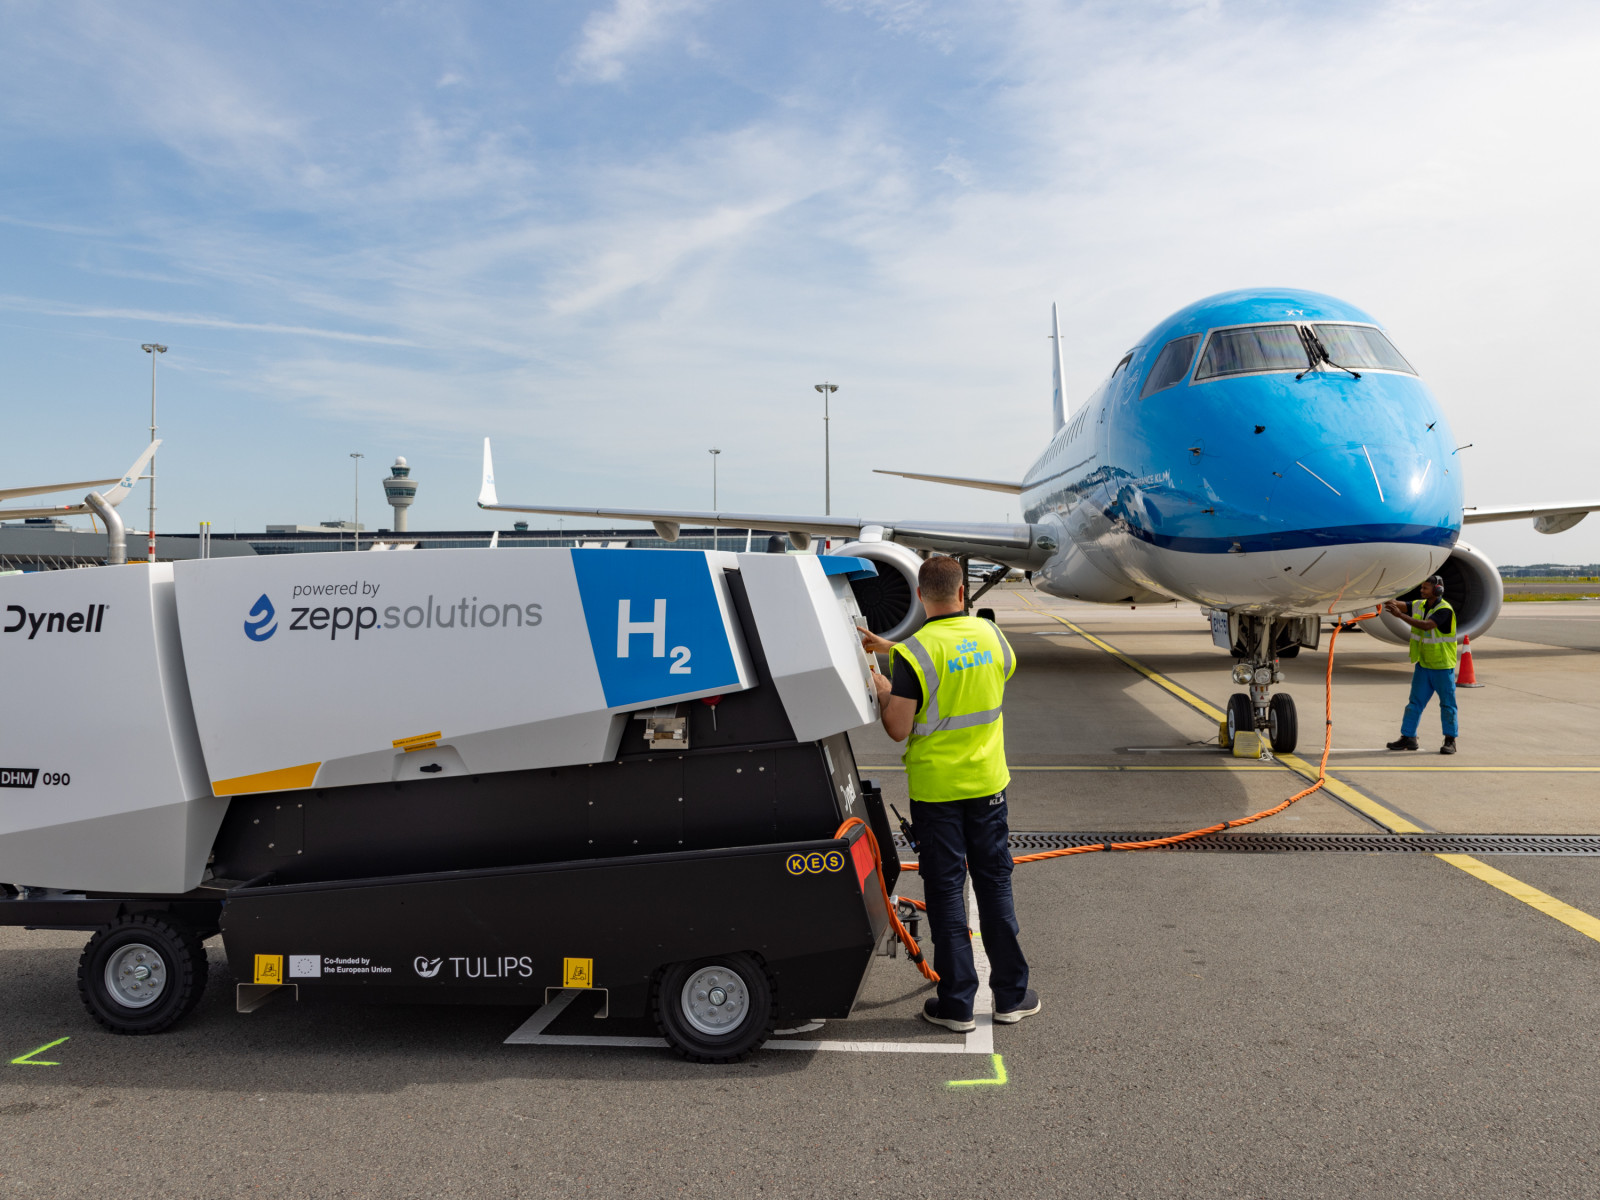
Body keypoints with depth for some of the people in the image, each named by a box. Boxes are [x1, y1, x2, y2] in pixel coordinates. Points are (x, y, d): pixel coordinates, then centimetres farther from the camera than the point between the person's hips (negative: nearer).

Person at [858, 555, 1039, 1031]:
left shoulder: (913, 653, -17)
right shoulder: (991, 635, -2)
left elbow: (899, 730, -15)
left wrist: (883, 691, 4)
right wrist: (890, 647, 19)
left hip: (934, 789, -4)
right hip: (986, 782, 4)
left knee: (945, 890, 6)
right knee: (995, 885, 14)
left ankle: (957, 1003, 14)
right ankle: (1012, 995, 24)